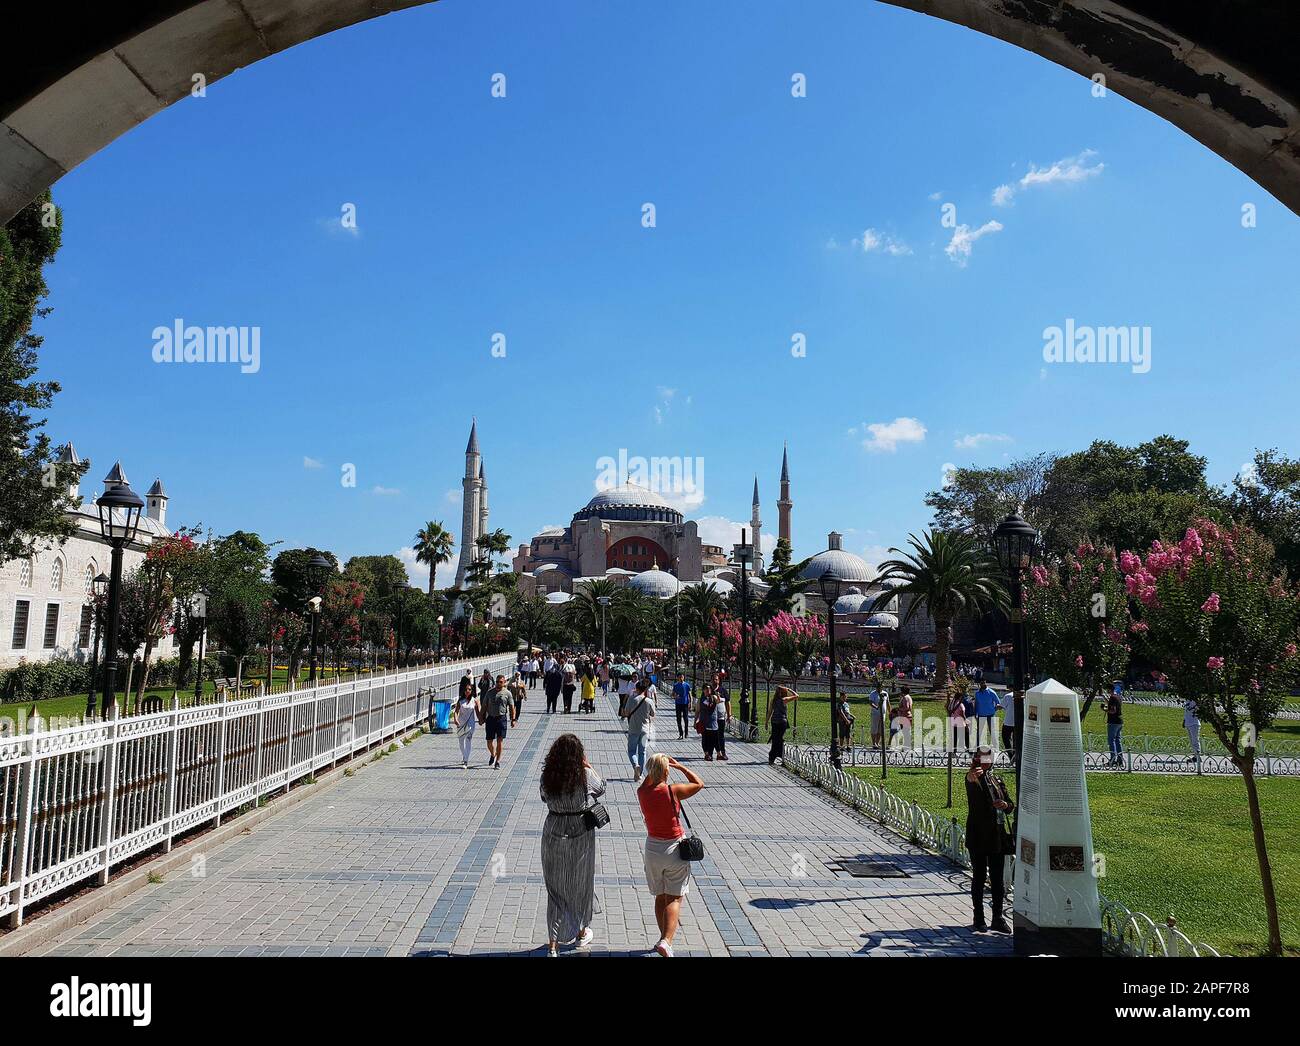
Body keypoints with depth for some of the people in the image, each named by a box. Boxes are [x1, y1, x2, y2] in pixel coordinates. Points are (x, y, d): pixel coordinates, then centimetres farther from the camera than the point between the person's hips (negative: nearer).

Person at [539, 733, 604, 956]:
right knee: (581, 883, 18)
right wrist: (589, 766, 11)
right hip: (581, 833, -1)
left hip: (554, 834, 1)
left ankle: (553, 942, 10)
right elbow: (601, 788, 6)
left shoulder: (547, 776, -9)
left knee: (555, 886, 11)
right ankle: (582, 932, 35)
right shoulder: (585, 775, -14)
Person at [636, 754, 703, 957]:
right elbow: (699, 783, -2)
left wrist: (653, 770, 10)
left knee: (660, 897, 19)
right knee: (674, 898, 1)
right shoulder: (673, 791, -19)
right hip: (675, 848, -4)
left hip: (652, 847, 4)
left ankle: (665, 936, 30)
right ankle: (666, 940, -13)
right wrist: (680, 766, 3)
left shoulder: (641, 793, -7)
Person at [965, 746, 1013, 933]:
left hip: (998, 835, 5)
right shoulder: (974, 779, -6)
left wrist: (1005, 805, -8)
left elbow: (1010, 807, 16)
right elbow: (972, 782, -33)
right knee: (979, 877, 2)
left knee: (997, 878, 9)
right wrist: (972, 776, -57)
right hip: (978, 835, -5)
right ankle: (978, 918, 11)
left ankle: (997, 918, 18)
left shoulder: (997, 780, 11)